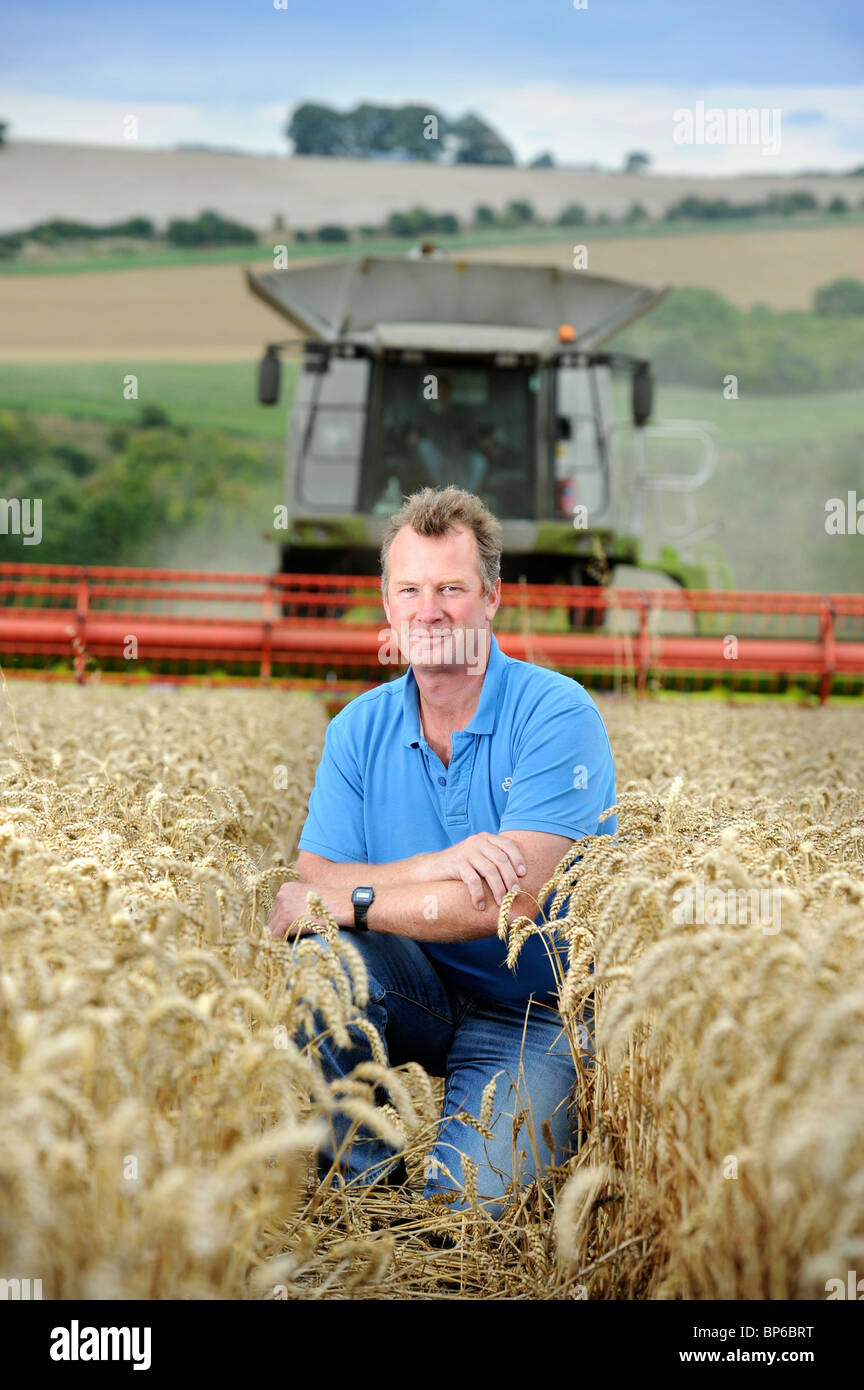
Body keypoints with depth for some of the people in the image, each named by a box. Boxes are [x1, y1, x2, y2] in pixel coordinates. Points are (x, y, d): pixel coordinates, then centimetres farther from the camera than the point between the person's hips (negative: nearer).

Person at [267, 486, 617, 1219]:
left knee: (469, 1207, -22)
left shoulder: (556, 713, -15)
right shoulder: (359, 728, 0)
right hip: (423, 994, 4)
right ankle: (360, 1177, -8)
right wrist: (433, 867, -27)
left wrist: (348, 900, -23)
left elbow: (513, 899, -24)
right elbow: (314, 881, -9)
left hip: (533, 1013, -3)